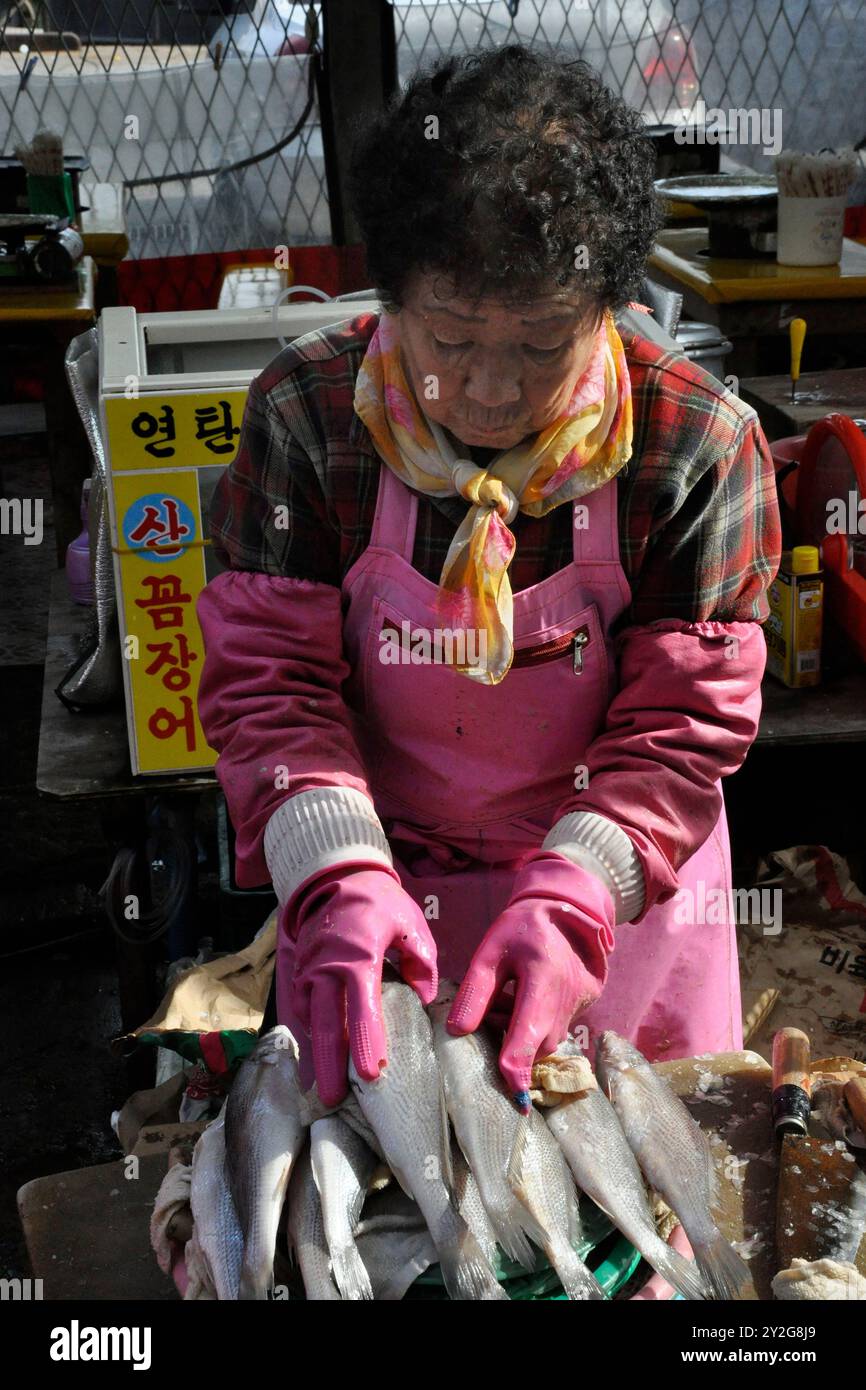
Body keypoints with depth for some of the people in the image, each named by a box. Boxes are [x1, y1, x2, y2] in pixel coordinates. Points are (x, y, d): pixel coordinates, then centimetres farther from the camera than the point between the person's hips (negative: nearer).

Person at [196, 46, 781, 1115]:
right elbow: (268, 681, -14)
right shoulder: (306, 416, -18)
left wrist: (569, 903, -28)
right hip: (383, 876, 1)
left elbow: (688, 720, -15)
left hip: (624, 881, 0)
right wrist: (338, 884, -28)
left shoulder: (700, 446, -20)